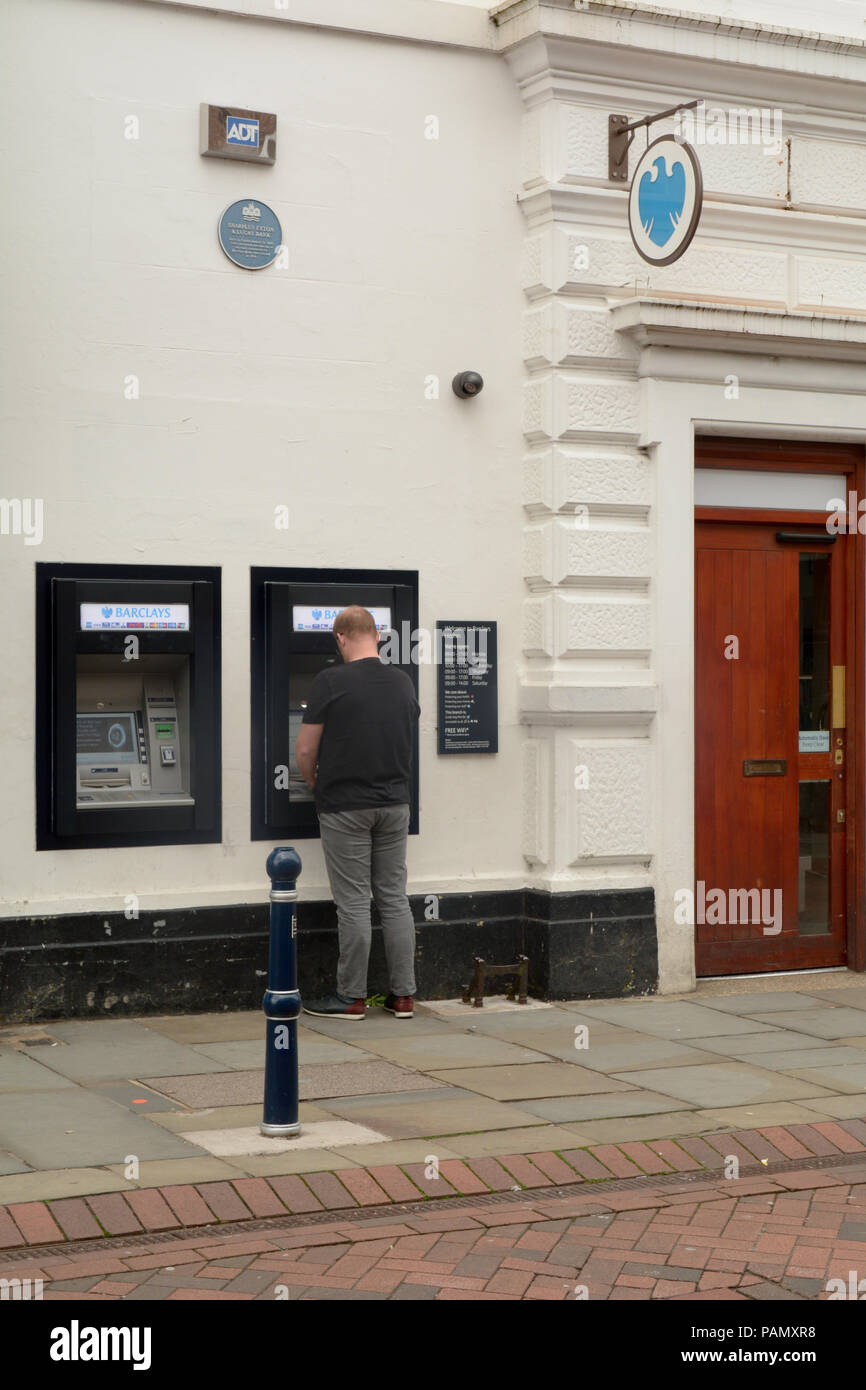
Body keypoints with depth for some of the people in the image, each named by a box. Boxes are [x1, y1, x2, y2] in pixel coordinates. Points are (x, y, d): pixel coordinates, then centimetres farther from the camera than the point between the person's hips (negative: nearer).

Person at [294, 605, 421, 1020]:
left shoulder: (330, 682, -12)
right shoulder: (403, 682, 5)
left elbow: (305, 750, -9)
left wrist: (313, 784, 10)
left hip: (345, 806, -5)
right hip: (395, 802, 5)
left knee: (353, 903, 0)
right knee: (394, 898, 9)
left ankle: (351, 997, 7)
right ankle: (403, 995, 11)